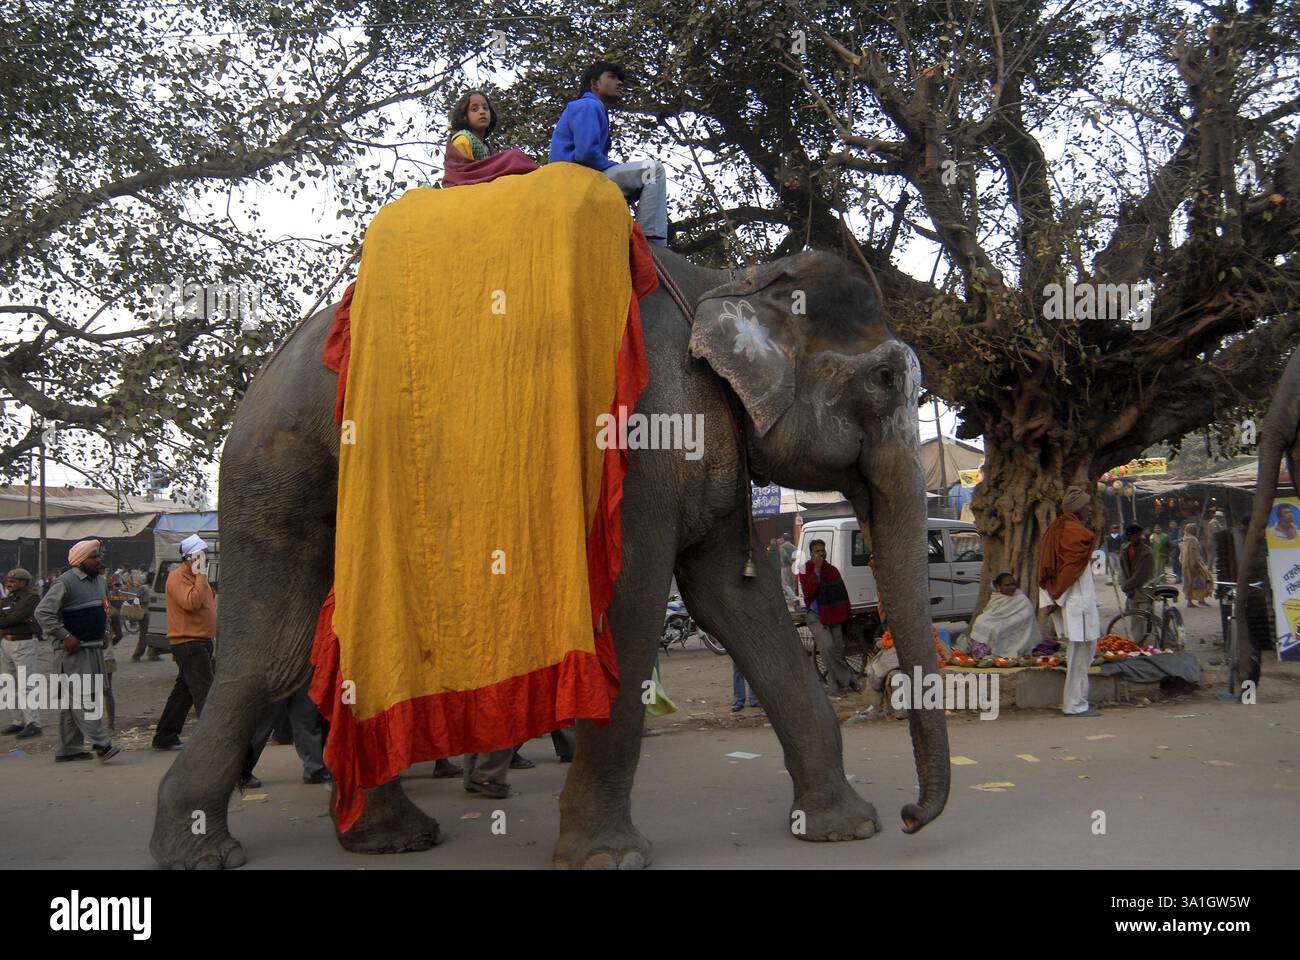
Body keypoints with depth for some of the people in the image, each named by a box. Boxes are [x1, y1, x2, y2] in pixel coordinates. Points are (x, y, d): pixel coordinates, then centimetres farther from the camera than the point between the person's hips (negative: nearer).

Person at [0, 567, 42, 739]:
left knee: (26, 685, -10)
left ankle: (33, 723, -9)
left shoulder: (32, 597, -8)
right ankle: (19, 721, 18)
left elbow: (16, 617, -17)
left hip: (25, 644, -8)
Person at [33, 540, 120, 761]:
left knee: (72, 700, 12)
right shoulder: (65, 582, -12)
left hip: (94, 649, 9)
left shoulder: (98, 580, 15)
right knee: (82, 698, -11)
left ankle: (68, 749, 16)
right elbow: (42, 612, -16)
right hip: (74, 650, -9)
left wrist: (104, 631, 16)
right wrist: (64, 636, -18)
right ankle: (101, 743, -16)